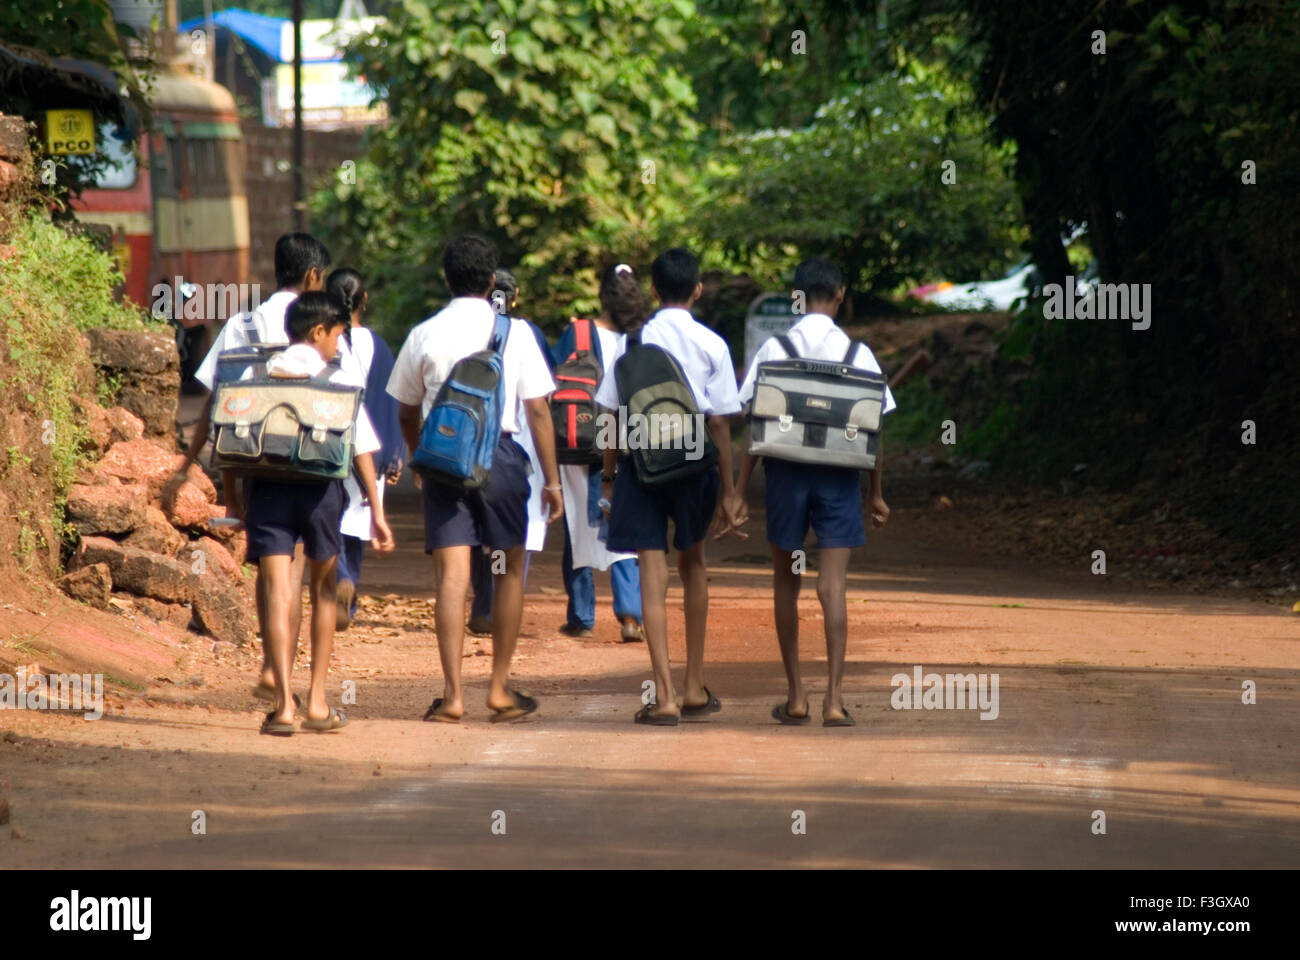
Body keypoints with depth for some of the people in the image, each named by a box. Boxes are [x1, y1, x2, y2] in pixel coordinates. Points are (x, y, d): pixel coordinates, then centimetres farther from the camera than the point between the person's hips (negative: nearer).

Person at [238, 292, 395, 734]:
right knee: (323, 591, 17)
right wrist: (377, 511, 3)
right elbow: (362, 449, 0)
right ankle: (317, 702, 17)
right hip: (320, 487, 0)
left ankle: (284, 703, -16)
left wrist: (232, 493, 15)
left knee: (278, 594, -3)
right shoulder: (342, 381, 4)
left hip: (267, 486, 1)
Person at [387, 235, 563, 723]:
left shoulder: (423, 336, 4)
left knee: (451, 574, -3)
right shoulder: (514, 332, -1)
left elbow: (408, 414, 13)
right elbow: (538, 409, -3)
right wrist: (552, 479, 2)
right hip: (500, 453, -1)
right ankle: (500, 690, 16)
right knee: (509, 572, 13)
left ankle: (453, 694, -10)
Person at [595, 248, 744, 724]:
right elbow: (720, 422, -2)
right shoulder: (711, 345, -2)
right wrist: (727, 491, 2)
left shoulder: (631, 342, -1)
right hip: (693, 464, 1)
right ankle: (695, 689, 25)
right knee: (693, 565, 20)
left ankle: (665, 697, -11)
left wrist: (608, 475, 8)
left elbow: (612, 414, -1)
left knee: (653, 573, -3)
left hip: (640, 462, -1)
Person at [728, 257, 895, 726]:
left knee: (786, 581, 14)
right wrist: (876, 493, 9)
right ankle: (834, 697, -14)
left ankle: (795, 696, 16)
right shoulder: (857, 353, -1)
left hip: (786, 471, 0)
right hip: (838, 475, 0)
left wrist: (740, 490, 1)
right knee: (833, 585, -3)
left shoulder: (773, 350, -2)